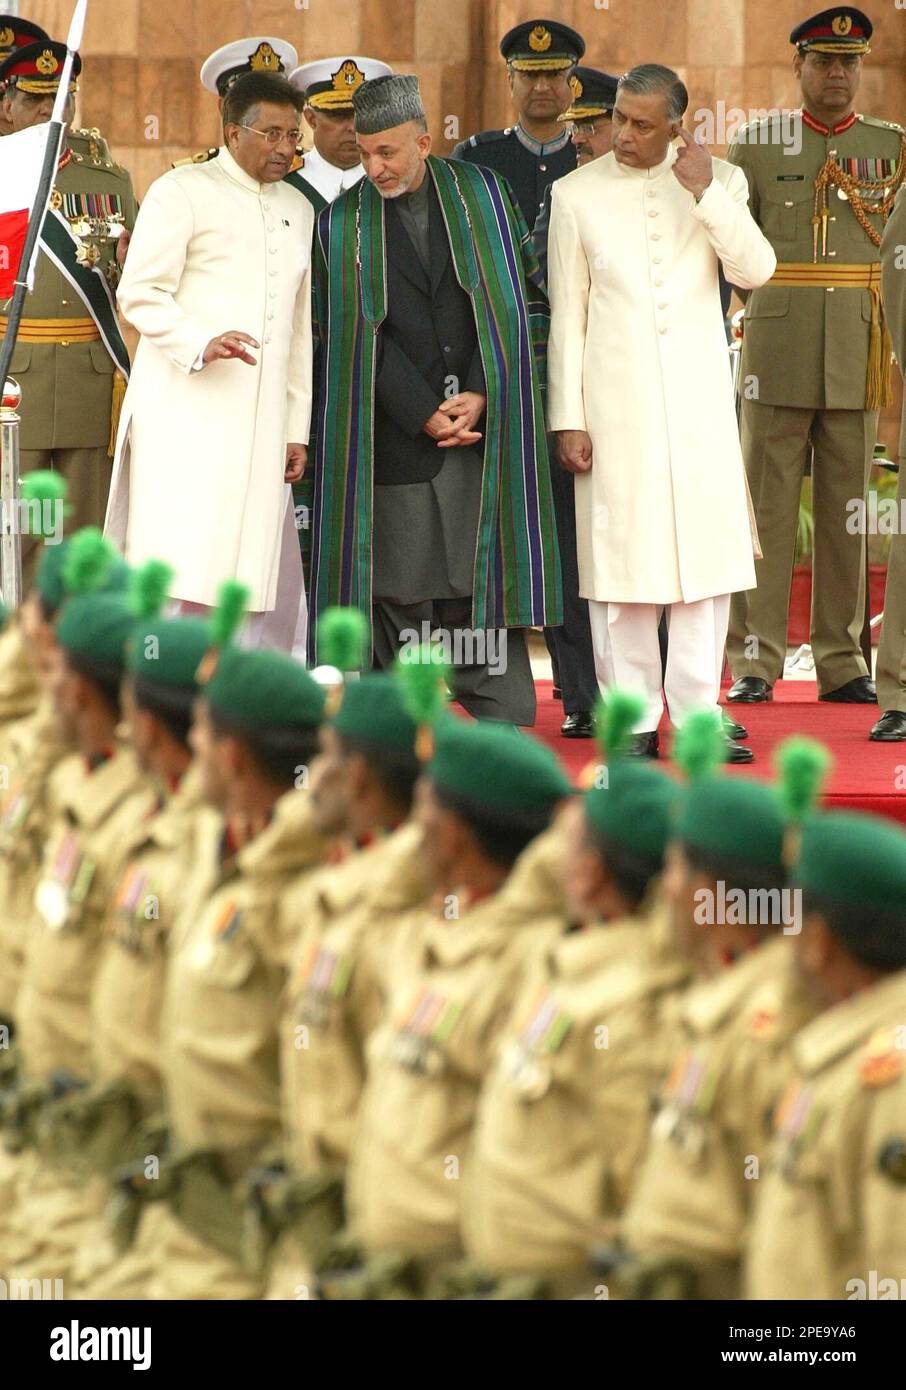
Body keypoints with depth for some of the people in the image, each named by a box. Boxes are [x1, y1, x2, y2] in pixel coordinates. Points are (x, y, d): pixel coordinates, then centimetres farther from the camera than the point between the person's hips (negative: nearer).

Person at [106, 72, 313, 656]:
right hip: (188, 415, -6)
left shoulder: (298, 209, 20)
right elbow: (140, 294, -7)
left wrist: (297, 429, 17)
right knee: (181, 565, -12)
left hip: (261, 426, 6)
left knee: (259, 578, 1)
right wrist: (202, 343, -24)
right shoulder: (181, 193, 0)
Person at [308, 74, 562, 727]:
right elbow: (357, 331, -1)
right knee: (399, 594, -1)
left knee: (487, 581, -3)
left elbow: (519, 299, 4)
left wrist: (481, 396, -6)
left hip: (484, 426, 0)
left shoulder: (481, 194, 6)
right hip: (395, 439, 0)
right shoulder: (344, 222, 4)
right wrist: (424, 414, -9)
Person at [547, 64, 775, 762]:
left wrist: (704, 192, -16)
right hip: (615, 399, -1)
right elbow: (567, 314, 5)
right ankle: (634, 718, 5)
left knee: (707, 549, -1)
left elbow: (756, 269, -8)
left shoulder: (719, 181, 5)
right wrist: (567, 419, 0)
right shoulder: (578, 193, 4)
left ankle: (697, 714, 6)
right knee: (620, 555, -2)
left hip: (697, 396, 1)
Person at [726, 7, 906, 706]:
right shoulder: (759, 143, 6)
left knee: (848, 506, 4)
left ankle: (843, 663, 9)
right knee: (766, 503, -1)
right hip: (777, 346, -1)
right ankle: (755, 661, 2)